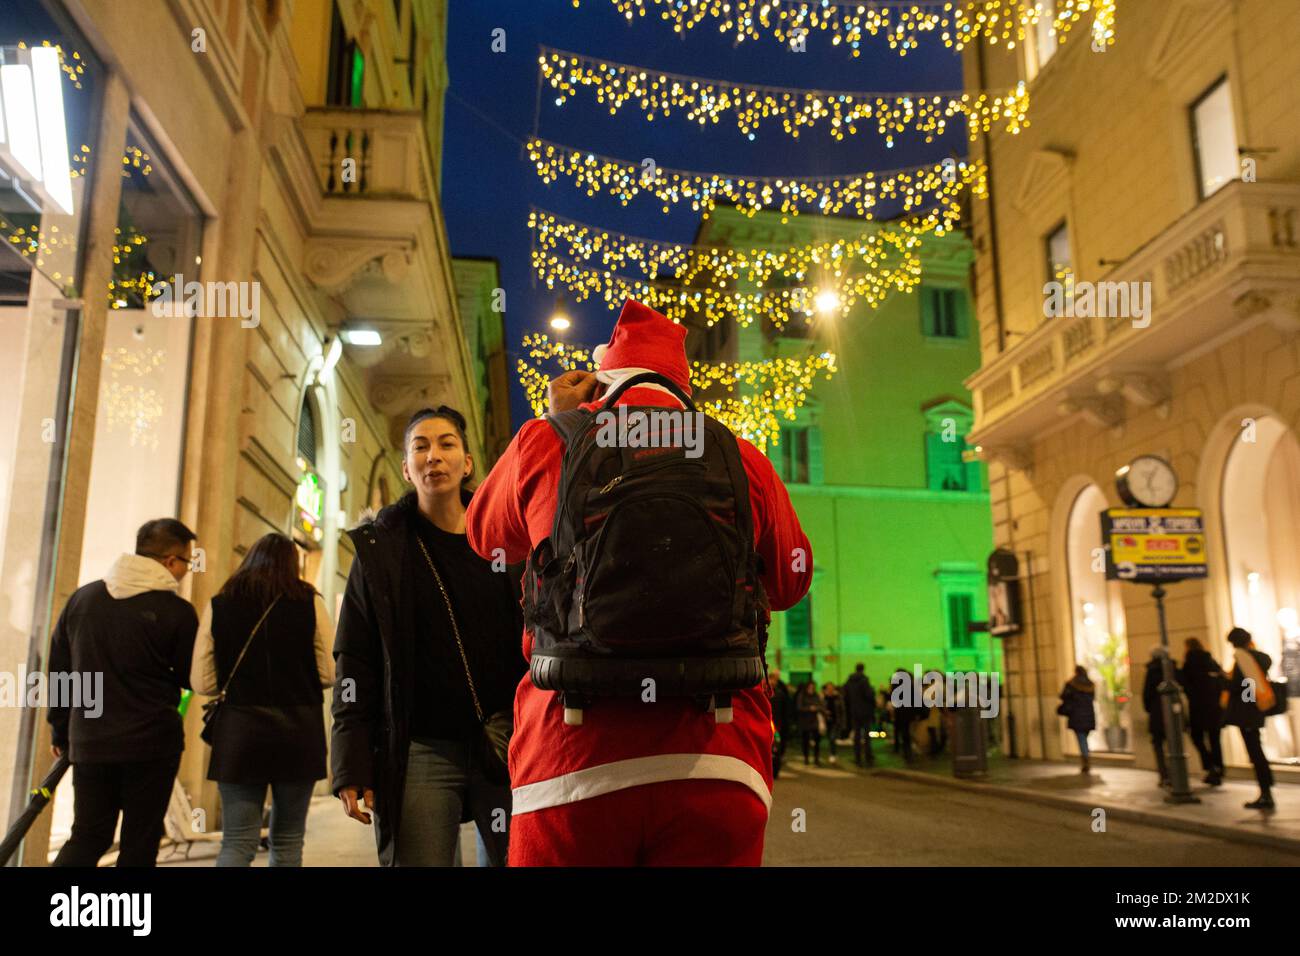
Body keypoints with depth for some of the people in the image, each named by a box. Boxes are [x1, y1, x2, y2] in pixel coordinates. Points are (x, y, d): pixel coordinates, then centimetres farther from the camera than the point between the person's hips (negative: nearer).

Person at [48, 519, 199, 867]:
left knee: (87, 837, 16)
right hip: (152, 743, -4)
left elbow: (58, 669, 10)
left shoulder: (82, 597, 5)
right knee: (139, 844, 6)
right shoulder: (177, 610, -10)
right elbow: (194, 678, -1)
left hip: (89, 742, 5)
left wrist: (61, 730, 19)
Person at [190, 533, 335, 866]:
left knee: (237, 842, 4)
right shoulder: (309, 602, -1)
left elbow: (202, 682, 1)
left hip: (239, 730, 1)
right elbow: (330, 674, -2)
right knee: (287, 842, 12)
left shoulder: (219, 605, 3)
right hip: (298, 731, 0)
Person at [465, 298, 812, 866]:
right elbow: (789, 583, 23)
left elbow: (485, 534, 26)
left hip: (570, 759, 0)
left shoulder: (545, 443, 5)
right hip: (716, 761, 1)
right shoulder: (742, 460, 7)